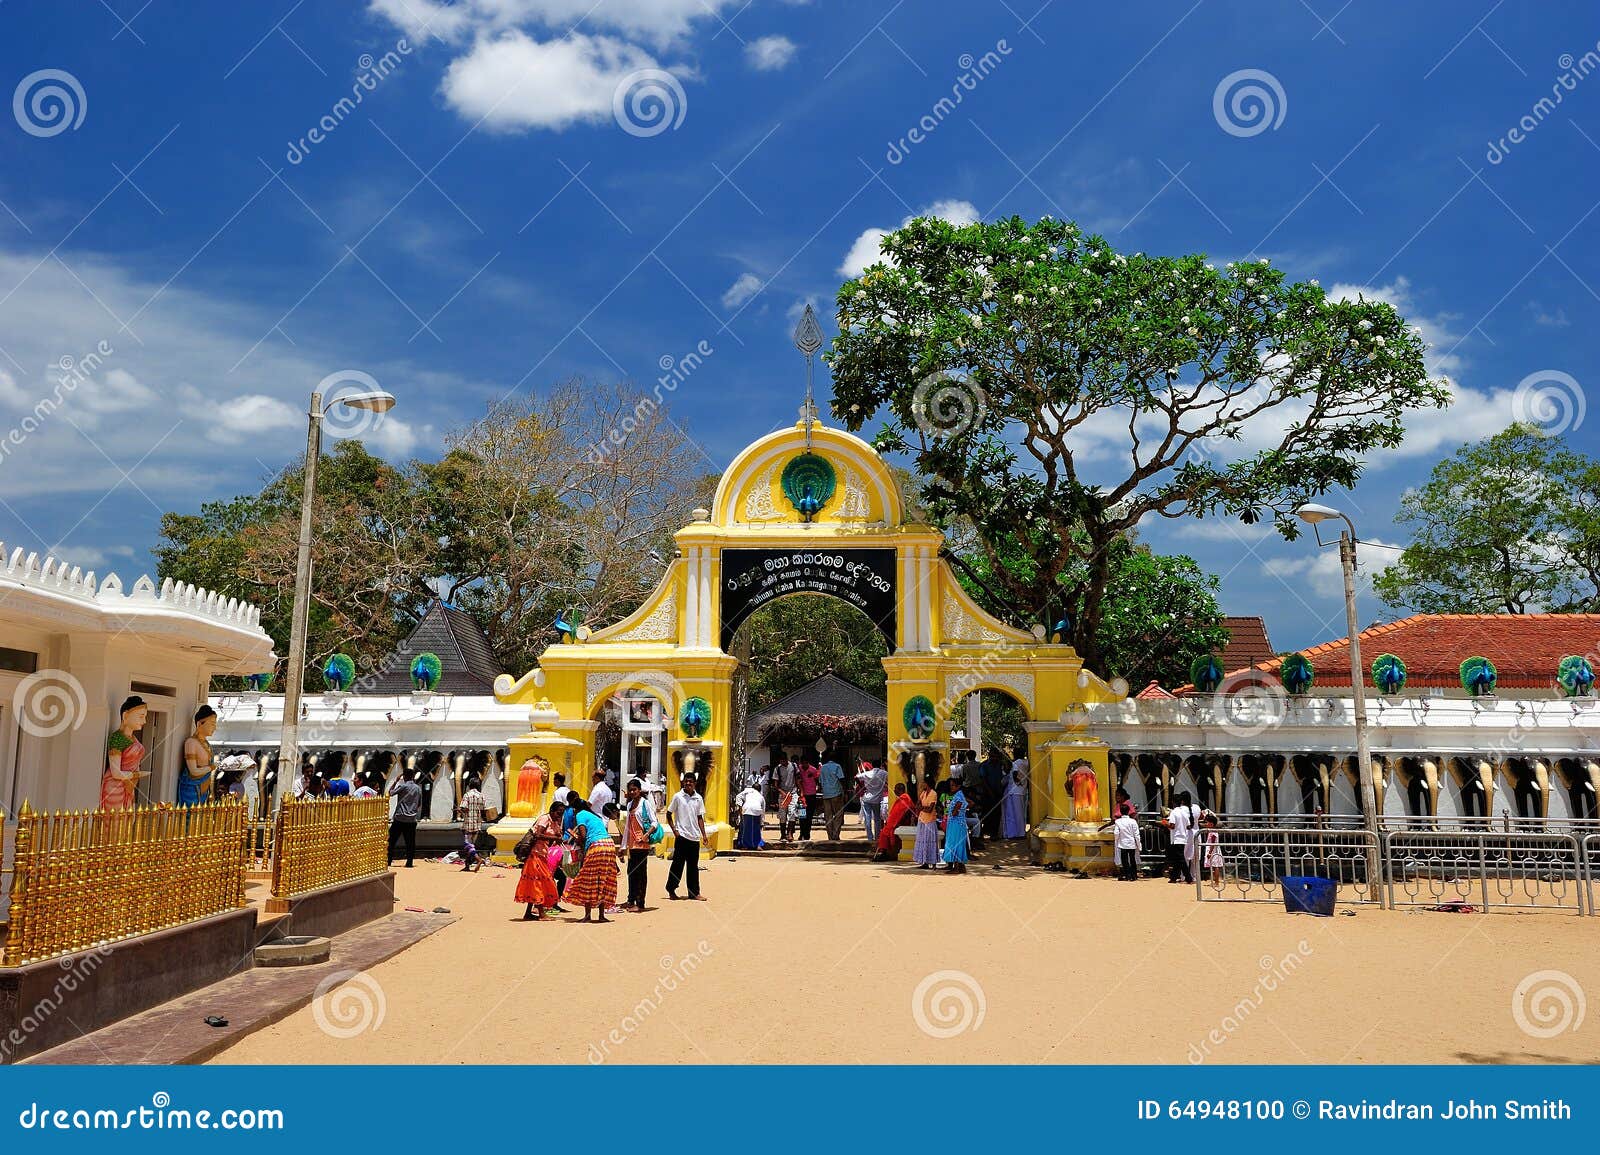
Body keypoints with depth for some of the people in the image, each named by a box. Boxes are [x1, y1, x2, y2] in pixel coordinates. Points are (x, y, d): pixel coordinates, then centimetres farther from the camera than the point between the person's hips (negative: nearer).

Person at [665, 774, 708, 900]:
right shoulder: (678, 797, -2)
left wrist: (703, 834, 6)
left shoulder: (698, 798, 8)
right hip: (682, 835, -4)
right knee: (678, 864, 0)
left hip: (695, 837, 4)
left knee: (693, 866, 8)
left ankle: (694, 892, 12)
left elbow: (700, 817, 13)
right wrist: (674, 829, -6)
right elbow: (669, 814, 3)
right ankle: (671, 890, 12)